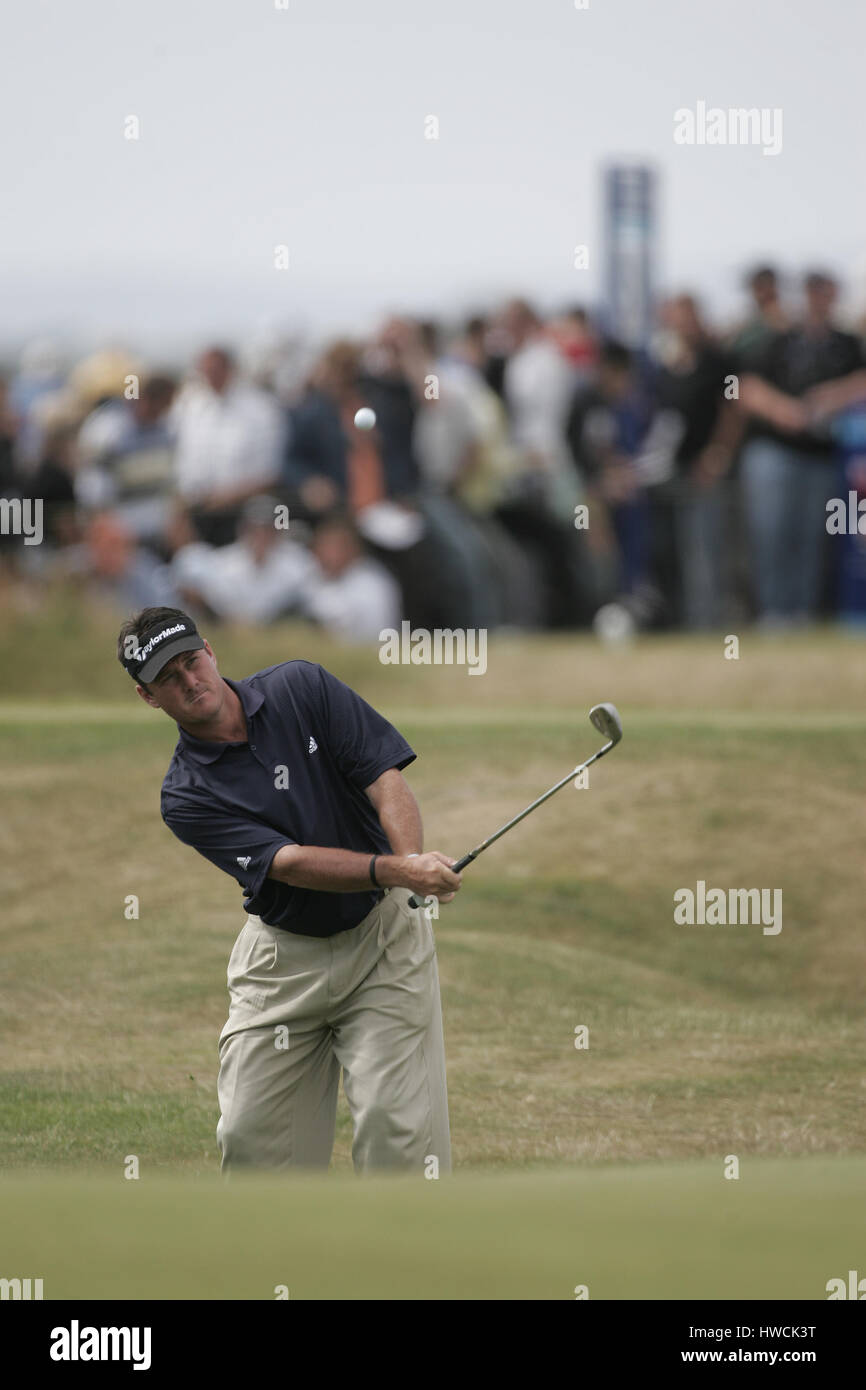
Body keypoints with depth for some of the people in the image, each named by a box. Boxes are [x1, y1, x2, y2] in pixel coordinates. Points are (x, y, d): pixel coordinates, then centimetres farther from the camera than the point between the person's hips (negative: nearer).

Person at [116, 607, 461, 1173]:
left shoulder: (303, 688, -6)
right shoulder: (186, 797, -10)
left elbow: (387, 778, -11)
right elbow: (291, 863, -21)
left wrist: (413, 861, -32)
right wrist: (393, 870, -37)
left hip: (382, 933, -1)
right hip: (284, 952, 1)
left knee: (397, 1121, -12)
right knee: (250, 1131, 0)